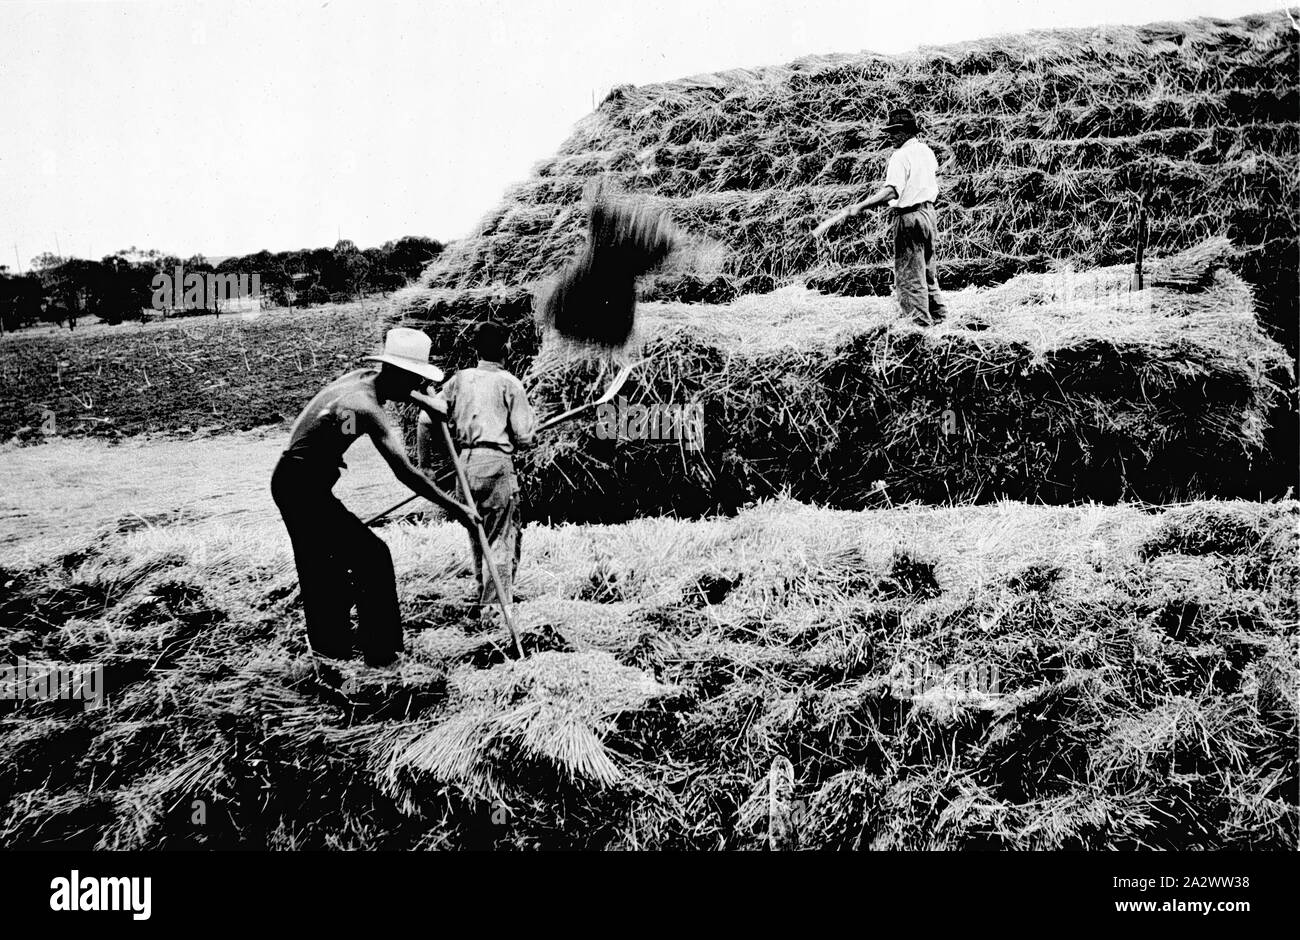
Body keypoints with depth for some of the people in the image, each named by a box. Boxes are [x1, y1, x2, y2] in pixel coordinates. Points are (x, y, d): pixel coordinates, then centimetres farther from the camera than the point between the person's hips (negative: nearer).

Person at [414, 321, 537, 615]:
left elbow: (427, 419, 5)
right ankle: (496, 605, -2)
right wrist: (531, 418, 18)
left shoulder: (460, 379, 11)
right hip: (496, 463, -5)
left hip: (465, 464, 5)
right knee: (501, 538, 1)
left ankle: (483, 599, 27)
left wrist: (425, 464, 13)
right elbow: (523, 437, -4)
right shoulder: (509, 383, 0)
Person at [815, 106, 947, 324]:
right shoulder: (926, 150, 8)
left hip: (909, 217, -9)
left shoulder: (900, 156, -19)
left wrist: (860, 207, -35)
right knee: (927, 268, 20)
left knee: (909, 273, -3)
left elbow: (891, 191, -30)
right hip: (928, 212, 9)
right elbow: (935, 176, 23)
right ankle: (937, 312, 28)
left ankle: (919, 319, -4)